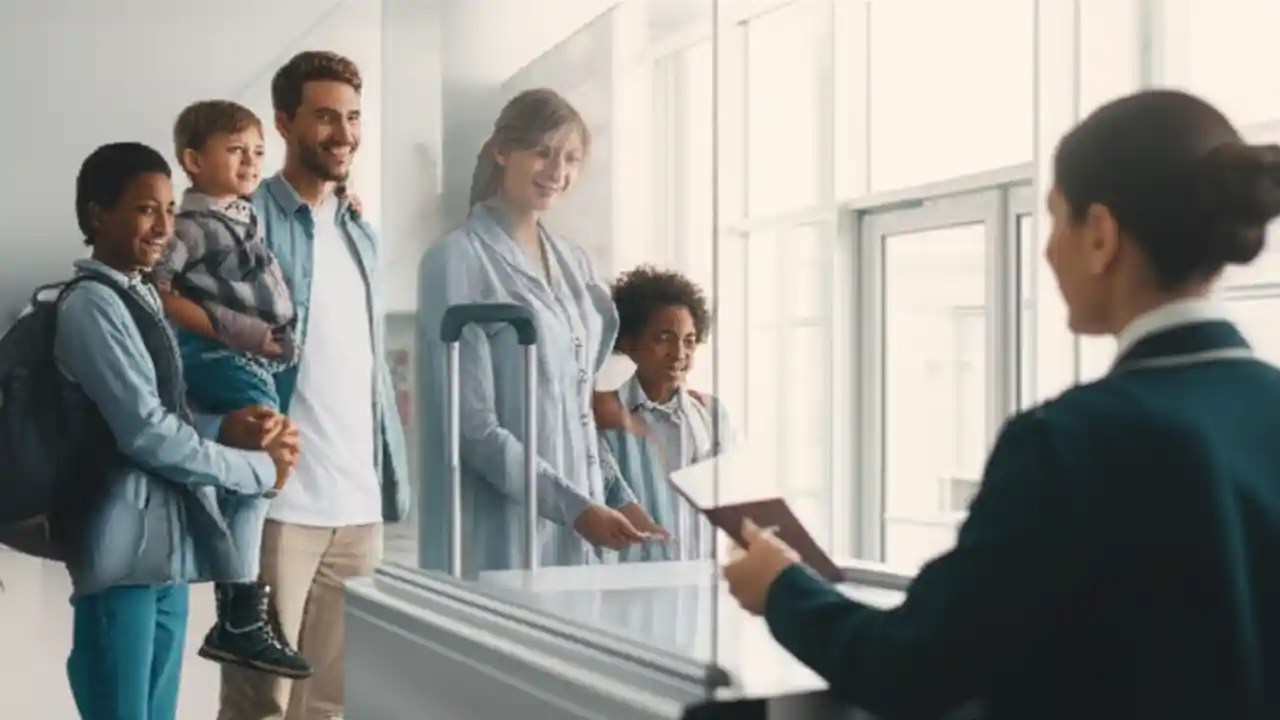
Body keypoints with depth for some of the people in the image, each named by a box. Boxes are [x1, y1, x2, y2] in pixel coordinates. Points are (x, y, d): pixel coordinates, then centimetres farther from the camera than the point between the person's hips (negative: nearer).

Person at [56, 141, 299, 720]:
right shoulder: (94, 305, -11)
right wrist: (261, 469, -7)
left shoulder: (140, 300, 17)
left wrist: (229, 429, -2)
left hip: (168, 544, 9)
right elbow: (147, 434, -16)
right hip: (127, 547, -9)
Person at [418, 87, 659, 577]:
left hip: (578, 528, 6)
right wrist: (574, 508, -17)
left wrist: (614, 497, 9)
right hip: (500, 534, -6)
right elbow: (473, 426, -15)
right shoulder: (458, 260, -10)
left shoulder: (574, 262, 11)